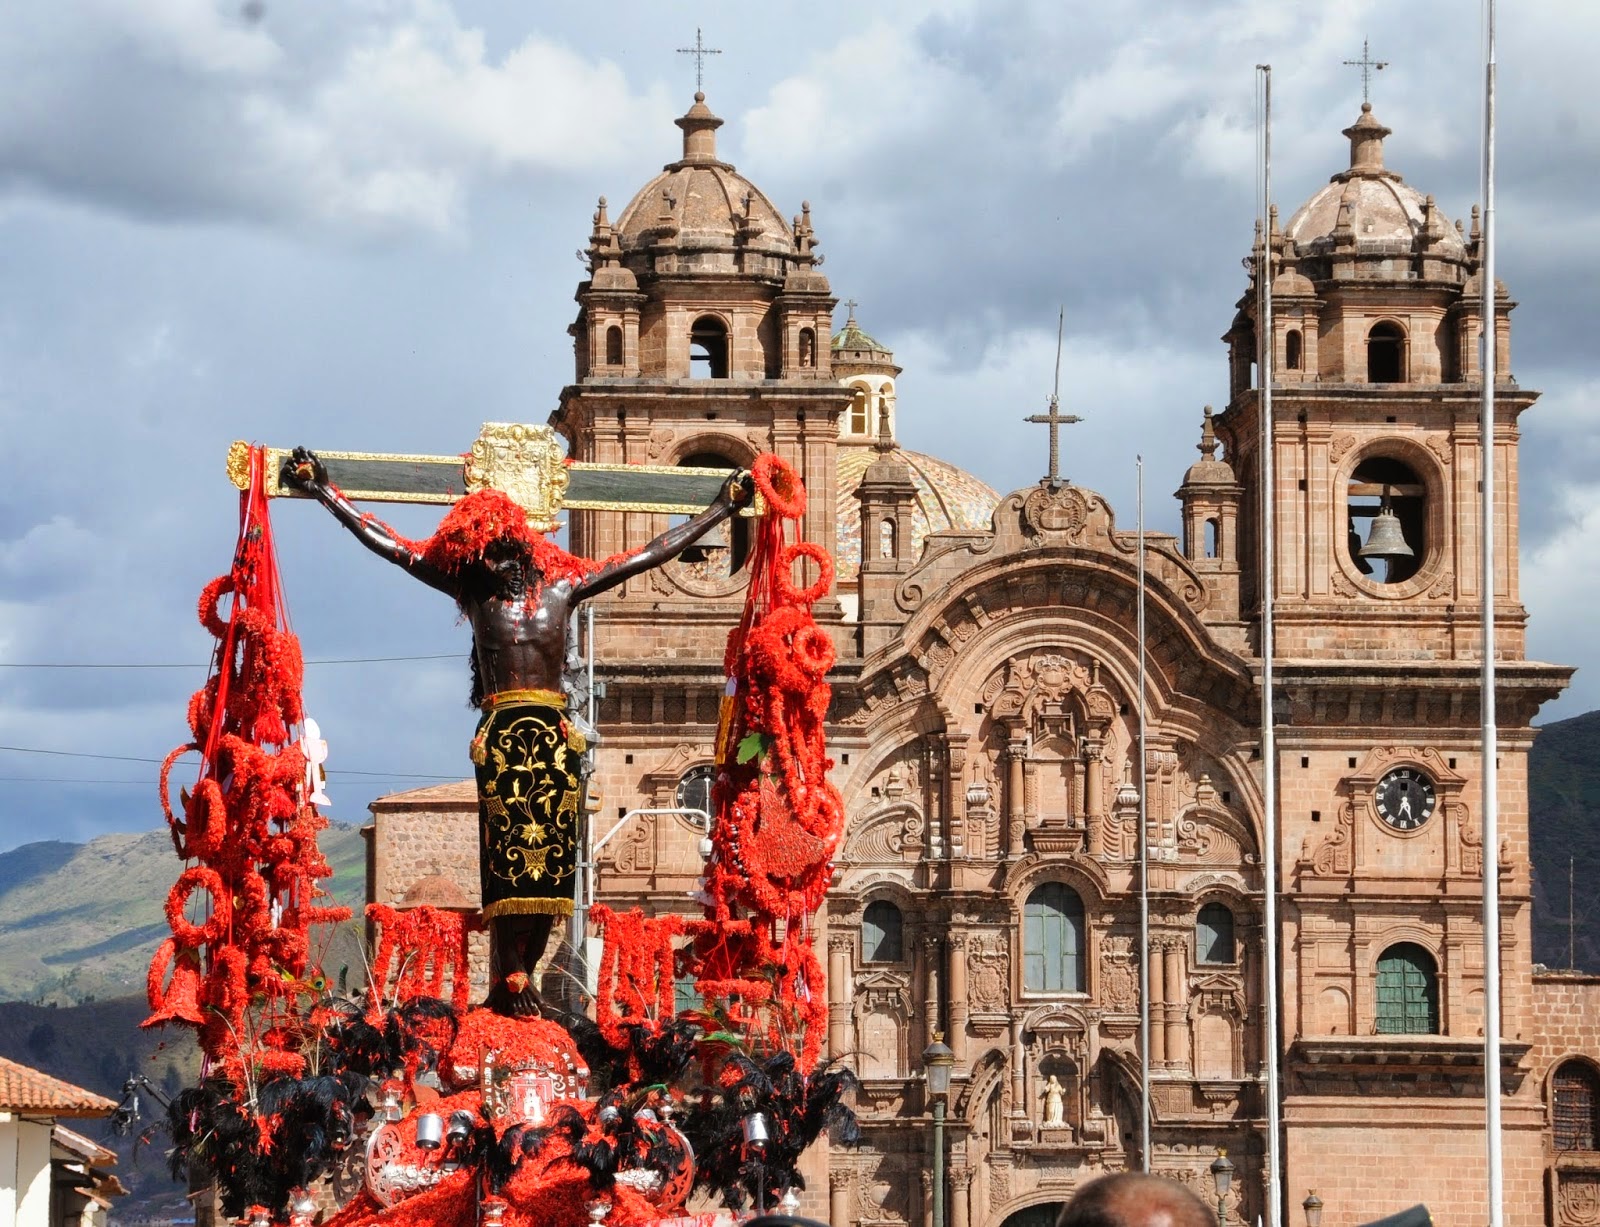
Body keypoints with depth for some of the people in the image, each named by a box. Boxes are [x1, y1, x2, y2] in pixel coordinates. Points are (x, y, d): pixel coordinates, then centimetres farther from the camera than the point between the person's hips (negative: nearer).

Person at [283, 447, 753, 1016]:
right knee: (509, 852, -10)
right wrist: (321, 490, 15)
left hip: (555, 734, 2)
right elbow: (387, 544, 13)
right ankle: (510, 980, -11)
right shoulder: (472, 587, 10)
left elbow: (653, 553, 18)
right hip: (502, 731, -2)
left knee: (550, 859, -2)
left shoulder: (562, 583, 11)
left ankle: (519, 976, 1)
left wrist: (722, 507, 22)